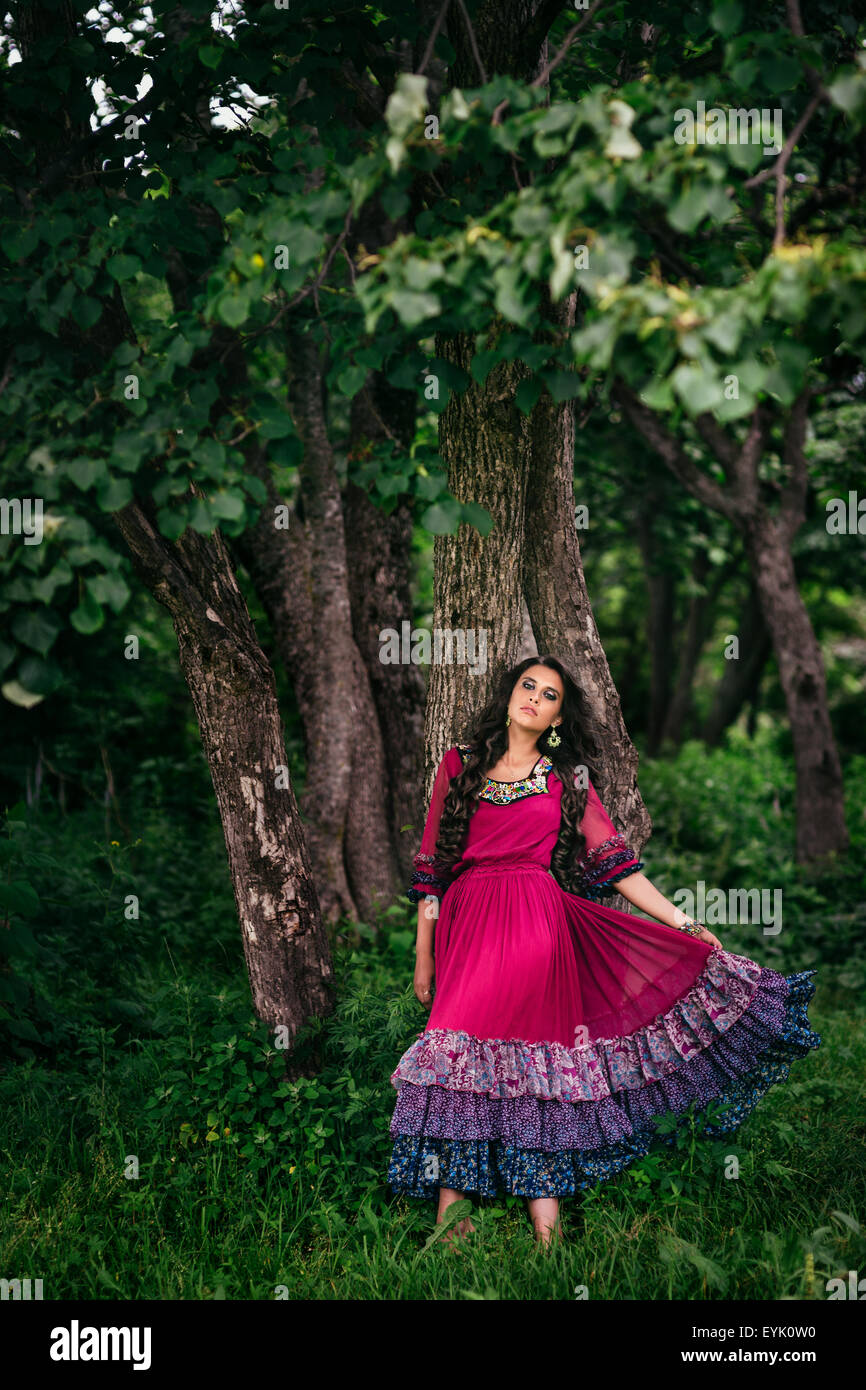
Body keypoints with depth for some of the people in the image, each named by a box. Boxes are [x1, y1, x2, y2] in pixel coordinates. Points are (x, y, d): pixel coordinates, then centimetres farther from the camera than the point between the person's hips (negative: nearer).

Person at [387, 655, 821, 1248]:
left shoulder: (568, 777, 14)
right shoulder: (461, 763, 13)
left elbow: (614, 858, 11)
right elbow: (432, 861, 13)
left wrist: (682, 922, 4)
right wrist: (423, 952, 9)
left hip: (540, 925, 0)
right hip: (466, 925, 0)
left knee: (532, 1056, -10)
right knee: (460, 1051, -11)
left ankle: (543, 1198, -9)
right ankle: (450, 1213, -11)